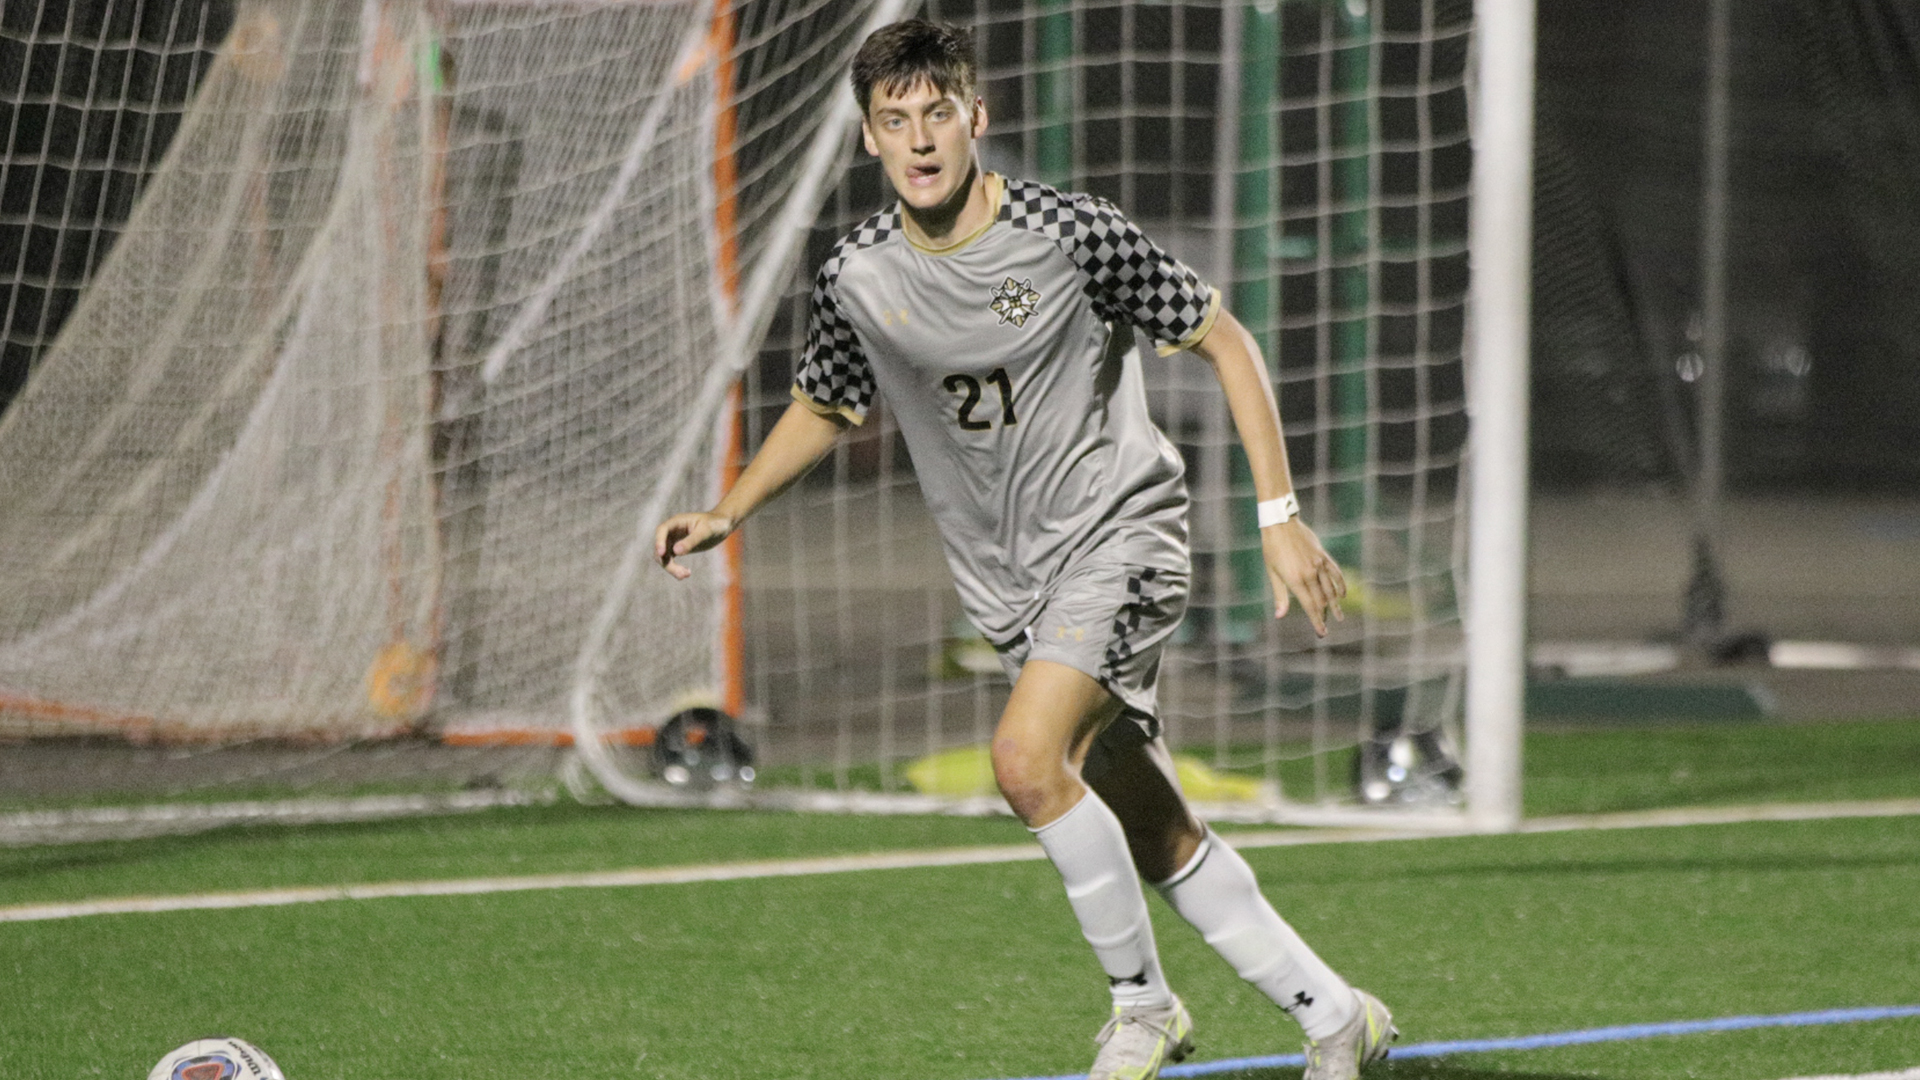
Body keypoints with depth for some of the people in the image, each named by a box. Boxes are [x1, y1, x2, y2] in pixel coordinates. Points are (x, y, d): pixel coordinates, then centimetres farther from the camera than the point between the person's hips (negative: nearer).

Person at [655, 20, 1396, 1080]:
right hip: (1008, 585, 5)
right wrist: (725, 512, 7)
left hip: (1118, 534, -5)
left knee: (1027, 760, -25)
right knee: (1158, 838, 7)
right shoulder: (855, 278, -1)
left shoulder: (1069, 233, -14)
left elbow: (1223, 340, -5)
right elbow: (821, 409, 19)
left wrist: (1280, 515, -9)